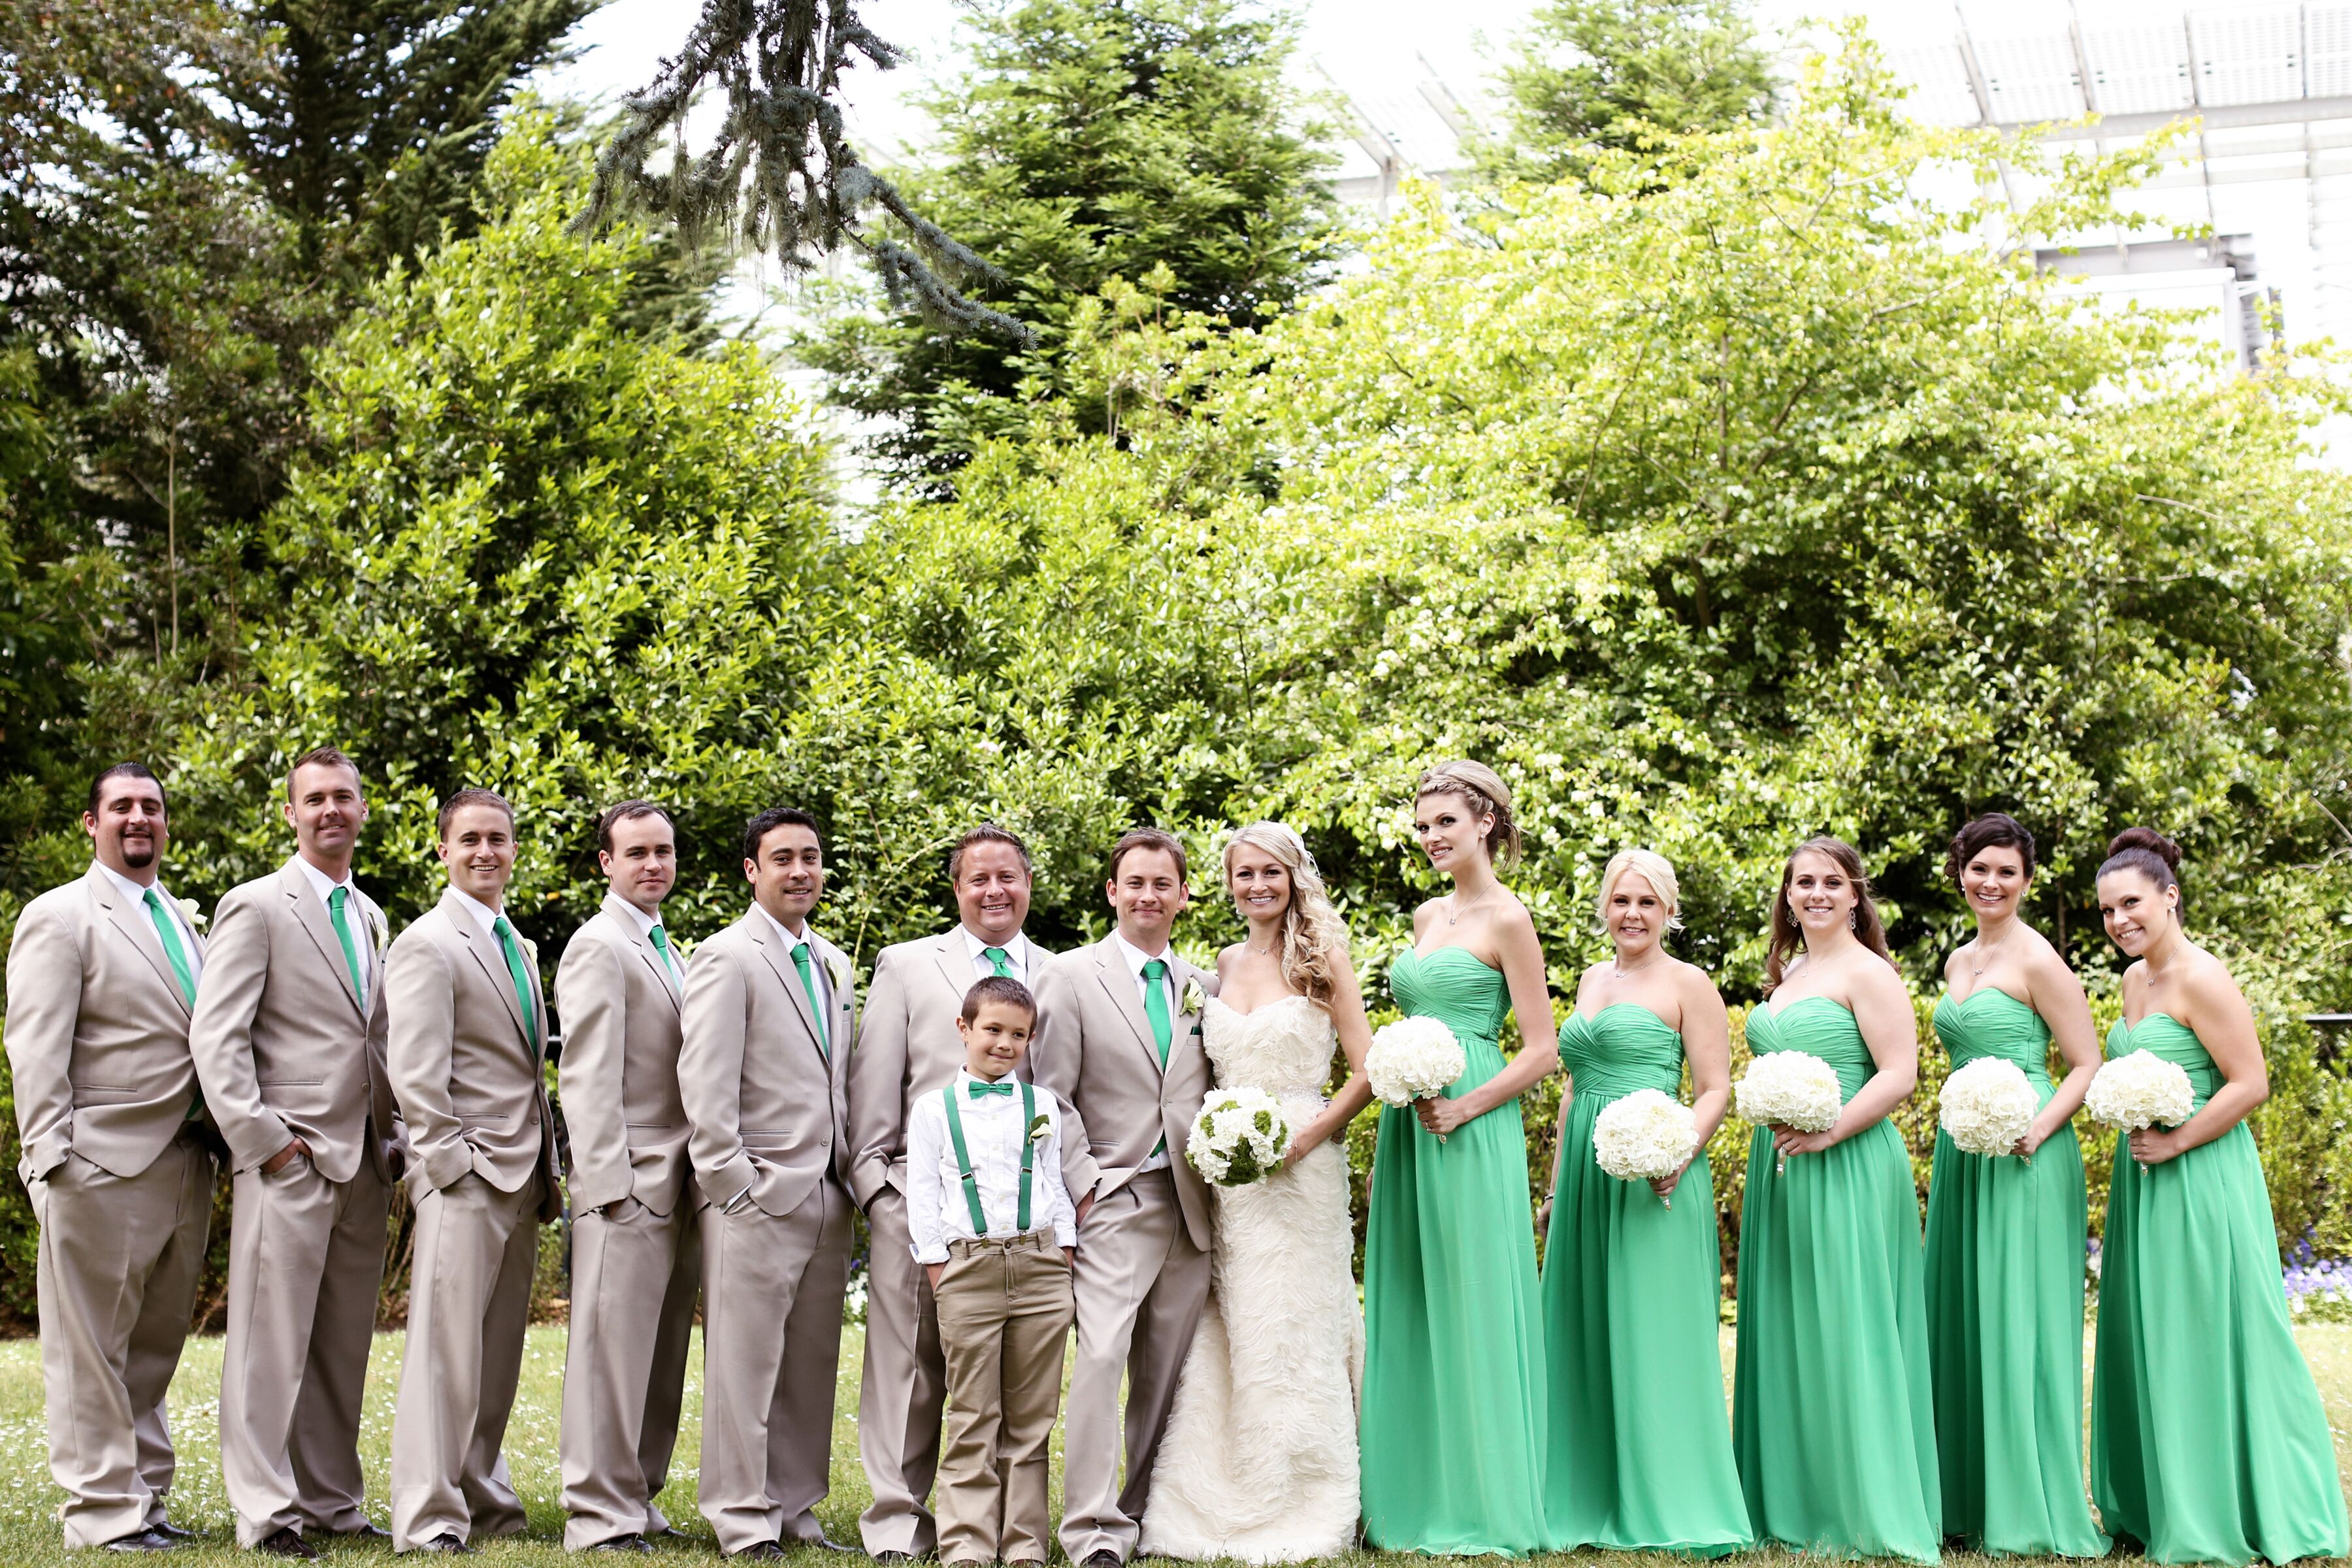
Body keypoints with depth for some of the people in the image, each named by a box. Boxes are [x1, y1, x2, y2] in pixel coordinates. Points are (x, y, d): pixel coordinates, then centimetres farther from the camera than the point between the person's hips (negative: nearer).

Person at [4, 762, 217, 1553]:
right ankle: (104, 1512, 5)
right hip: (103, 1169, -7)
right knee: (92, 1351, 0)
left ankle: (145, 1497, 21)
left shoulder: (182, 921, 19)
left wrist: (221, 1145, 14)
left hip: (183, 1164, 7)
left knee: (154, 1347, 13)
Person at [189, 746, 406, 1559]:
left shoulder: (370, 916, 18)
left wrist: (394, 1135, 11)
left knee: (344, 1345, 10)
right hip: (291, 1160, -6)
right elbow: (215, 1039, -9)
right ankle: (266, 1512, 1)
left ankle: (332, 1502, 17)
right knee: (272, 1340, -4)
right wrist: (265, 1142, -15)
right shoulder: (256, 907, -3)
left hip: (364, 1164, 6)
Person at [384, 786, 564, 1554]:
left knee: (499, 1348, 12)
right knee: (446, 1347, -7)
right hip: (464, 1175, -8)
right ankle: (428, 1519, -5)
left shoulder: (520, 948, 18)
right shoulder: (427, 944, -7)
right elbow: (415, 1073, -13)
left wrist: (545, 1174, 17)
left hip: (522, 1179, 8)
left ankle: (480, 1494, 20)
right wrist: (453, 1162, -16)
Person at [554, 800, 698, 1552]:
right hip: (629, 1180, -8)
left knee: (661, 1355, 12)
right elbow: (586, 1076, -13)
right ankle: (600, 1515, 0)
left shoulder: (665, 951, 20)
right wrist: (611, 1181, -19)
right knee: (613, 1347, -5)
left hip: (678, 1185, 8)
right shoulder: (599, 946, -7)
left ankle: (637, 1498, 20)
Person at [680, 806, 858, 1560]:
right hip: (759, 1198, -7)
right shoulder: (727, 959, -6)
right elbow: (704, 1087, -12)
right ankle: (744, 1525, 5)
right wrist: (735, 1188, -15)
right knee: (745, 1364, -2)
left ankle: (795, 1511, 20)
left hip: (826, 1200, 7)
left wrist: (850, 1182, 14)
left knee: (813, 1364, 10)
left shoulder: (834, 964, 17)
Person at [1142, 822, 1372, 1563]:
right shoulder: (1226, 963, 12)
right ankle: (1225, 1508, 9)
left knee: (1292, 1334, -2)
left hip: (1300, 1165, -4)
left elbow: (1367, 1071, -6)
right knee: (1222, 1334, 2)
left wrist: (1307, 1137, -14)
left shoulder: (1323, 958, -2)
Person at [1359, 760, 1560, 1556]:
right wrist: (1387, 1136, 11)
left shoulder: (1507, 920, -6)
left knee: (1473, 1310, -4)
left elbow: (1542, 1050, -9)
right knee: (1409, 1313, 8)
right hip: (1407, 1127, 8)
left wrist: (1463, 1108, -18)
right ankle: (1418, 1502, 15)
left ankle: (1487, 1508, 4)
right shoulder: (1426, 916, 16)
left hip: (1471, 1133, -8)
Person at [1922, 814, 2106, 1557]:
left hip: (2024, 1160, -8)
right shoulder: (1958, 961, 15)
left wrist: (2037, 1128, -22)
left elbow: (2088, 1065, -10)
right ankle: (1971, 1500, 18)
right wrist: (1960, 1125, 12)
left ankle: (2033, 1511, 2)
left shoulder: (2037, 960, -8)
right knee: (1962, 1321, 10)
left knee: (2019, 1321, -5)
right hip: (1960, 1154, 8)